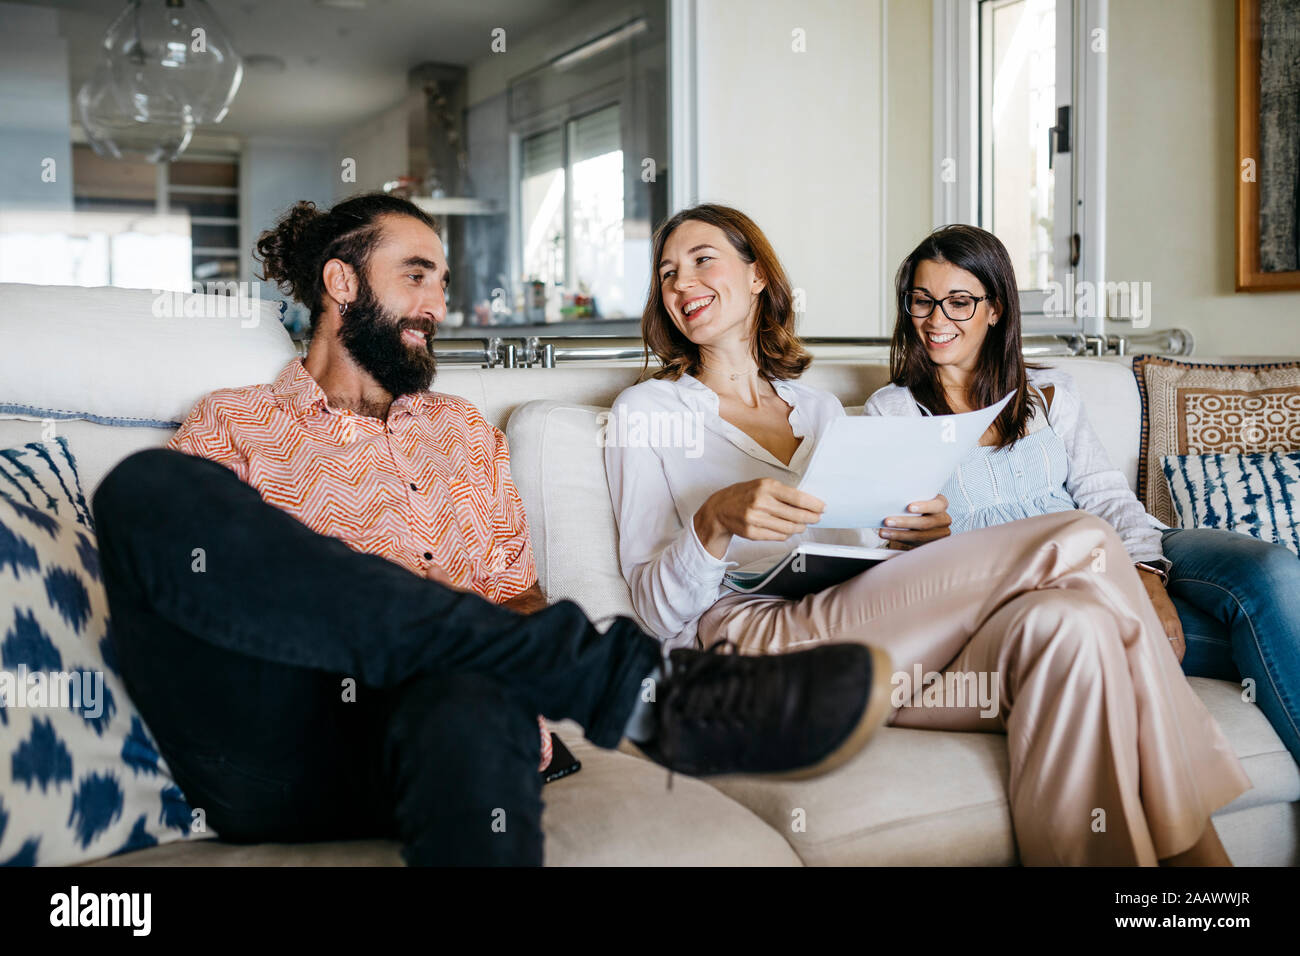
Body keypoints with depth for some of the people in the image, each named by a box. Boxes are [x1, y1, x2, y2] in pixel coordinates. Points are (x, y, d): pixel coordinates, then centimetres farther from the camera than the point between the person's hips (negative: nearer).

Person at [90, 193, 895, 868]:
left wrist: (522, 687, -5)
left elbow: (517, 599, 22)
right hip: (270, 760, 0)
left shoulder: (466, 432, 27)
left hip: (425, 743, 0)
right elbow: (195, 577, 3)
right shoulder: (231, 426, 17)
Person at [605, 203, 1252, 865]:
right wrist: (715, 521, -18)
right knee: (1080, 544, -21)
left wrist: (920, 538, 1)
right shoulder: (648, 410, 12)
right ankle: (1189, 843, -15)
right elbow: (657, 610, 2)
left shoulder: (820, 408, 26)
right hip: (756, 643, -5)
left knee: (1067, 622, -29)